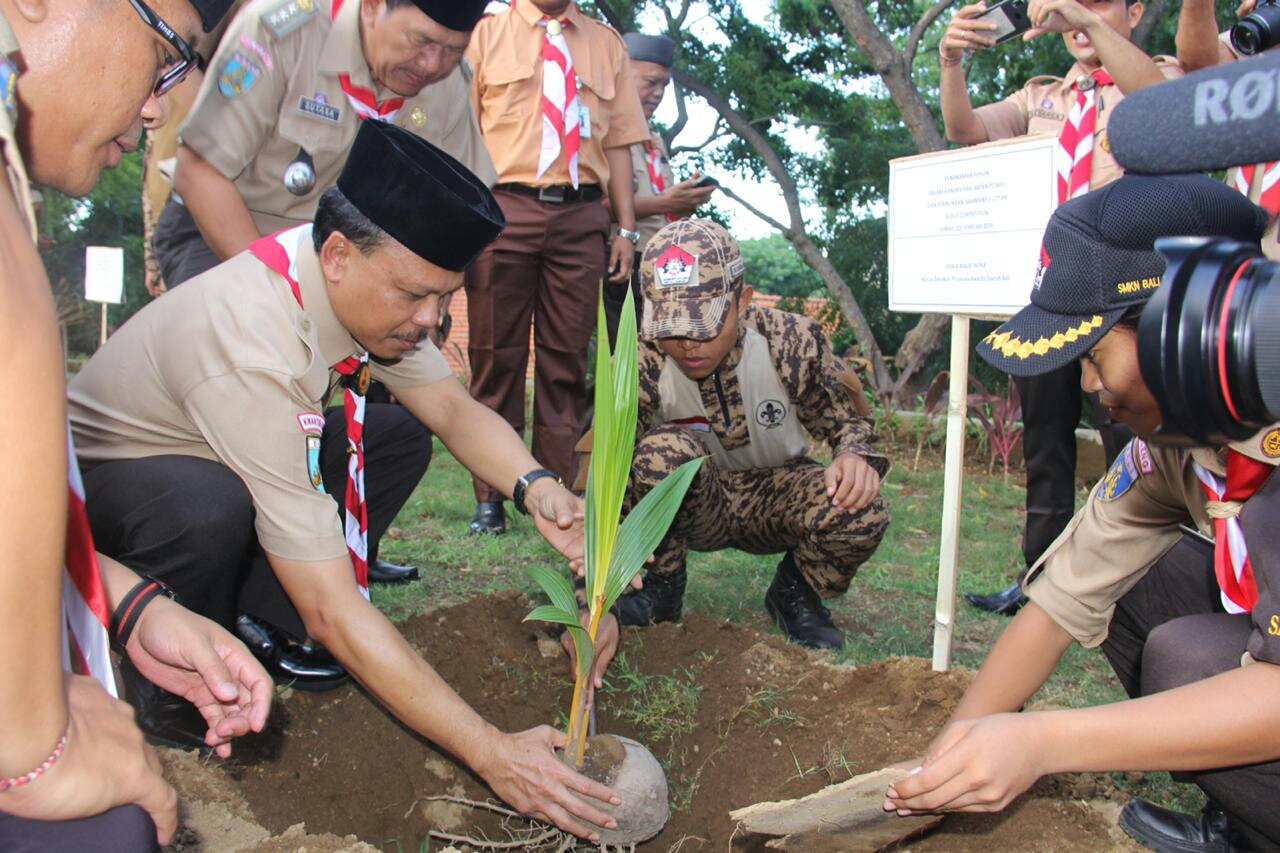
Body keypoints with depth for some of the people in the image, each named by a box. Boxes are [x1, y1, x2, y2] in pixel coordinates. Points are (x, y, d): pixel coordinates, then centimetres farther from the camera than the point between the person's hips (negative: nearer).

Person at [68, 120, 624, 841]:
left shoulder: (366, 280, -17)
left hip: (236, 454, 7)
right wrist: (493, 754, -37)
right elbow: (332, 611, -39)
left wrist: (534, 488, -29)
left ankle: (261, 616, 0)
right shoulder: (251, 353, -39)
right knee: (213, 509, -39)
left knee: (400, 433, -7)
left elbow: (454, 409, -6)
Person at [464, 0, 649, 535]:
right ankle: (489, 499, 6)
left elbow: (619, 143, 14)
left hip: (582, 215, 2)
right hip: (503, 209, -2)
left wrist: (626, 229, 5)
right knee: (496, 355, -1)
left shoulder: (606, 44, 19)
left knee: (567, 360, 1)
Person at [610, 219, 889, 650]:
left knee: (860, 512, -30)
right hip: (691, 509, -1)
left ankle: (794, 593, 4)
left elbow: (847, 420, -3)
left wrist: (855, 456, -29)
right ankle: (662, 584, -6)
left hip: (772, 496, 1)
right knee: (663, 449, -34)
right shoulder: (641, 363, -23)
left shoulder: (793, 343, -19)